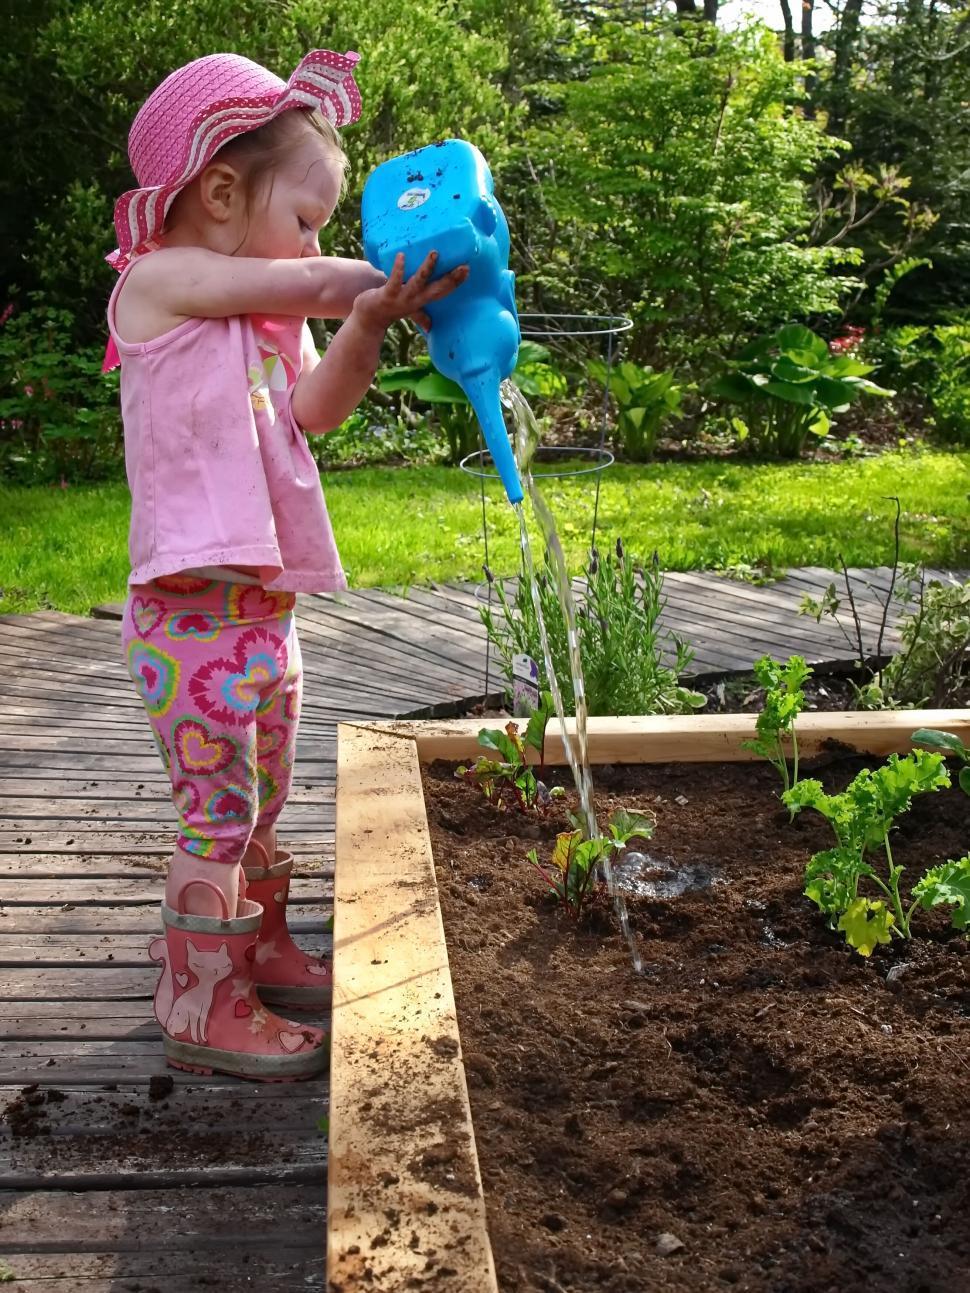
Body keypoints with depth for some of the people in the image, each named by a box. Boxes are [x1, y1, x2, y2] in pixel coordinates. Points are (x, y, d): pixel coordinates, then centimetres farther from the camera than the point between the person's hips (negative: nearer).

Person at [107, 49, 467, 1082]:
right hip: (194, 607, -9)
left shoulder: (271, 315, 17)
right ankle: (202, 1006, 8)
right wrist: (386, 280, 2)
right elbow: (312, 283, -14)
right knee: (219, 807, -4)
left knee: (261, 798, 19)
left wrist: (370, 320, -11)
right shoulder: (155, 281, -7)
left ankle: (258, 949, 36)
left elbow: (315, 409, 3)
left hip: (265, 605, 9)